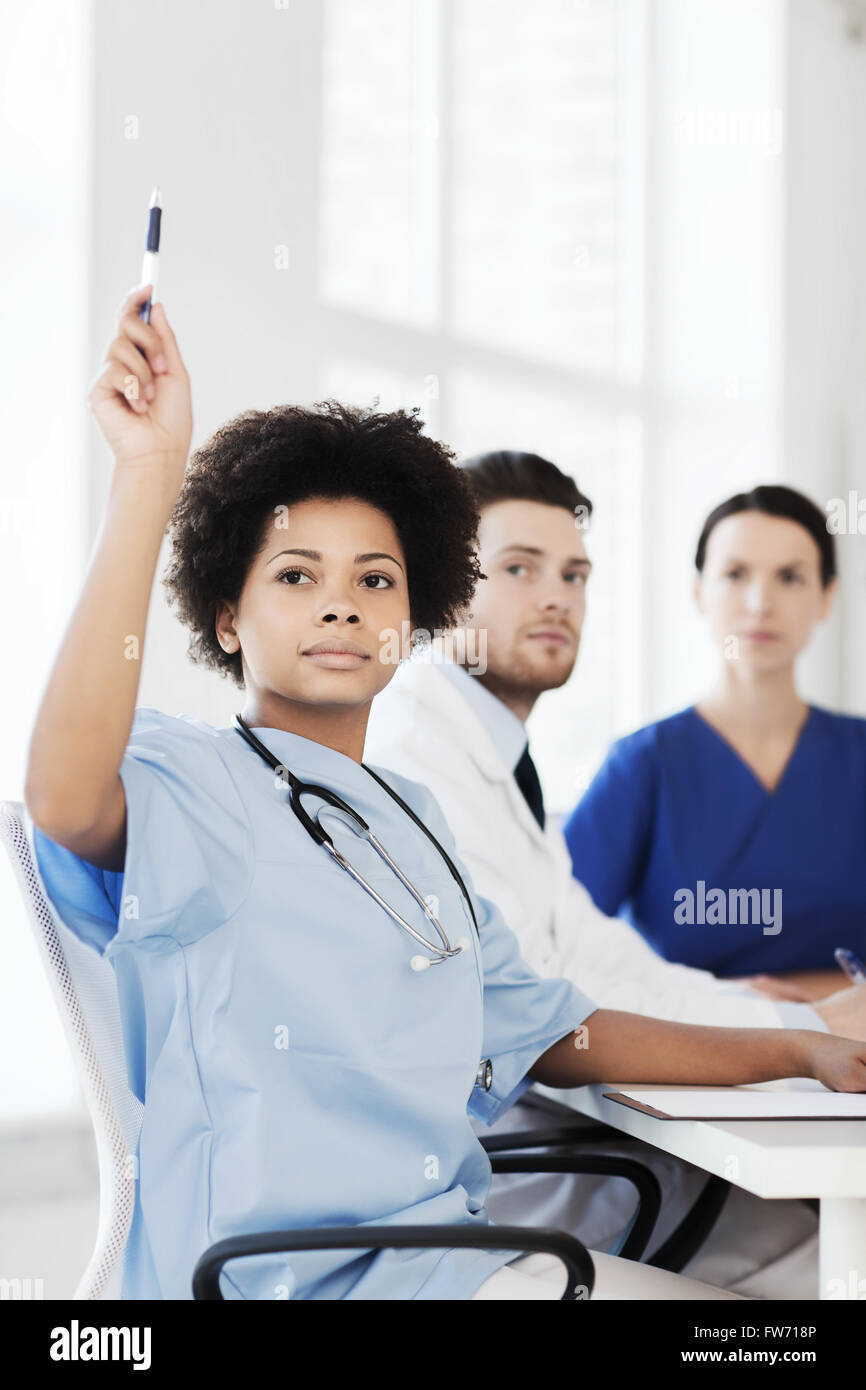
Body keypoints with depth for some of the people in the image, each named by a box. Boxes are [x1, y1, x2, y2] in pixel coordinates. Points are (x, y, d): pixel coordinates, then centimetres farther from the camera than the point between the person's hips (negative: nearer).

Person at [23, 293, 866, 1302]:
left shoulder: (410, 821, 20)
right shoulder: (185, 779, -6)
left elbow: (547, 1032, 24)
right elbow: (66, 801, -30)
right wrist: (148, 473, -31)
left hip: (449, 1251, 8)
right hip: (289, 1271, -8)